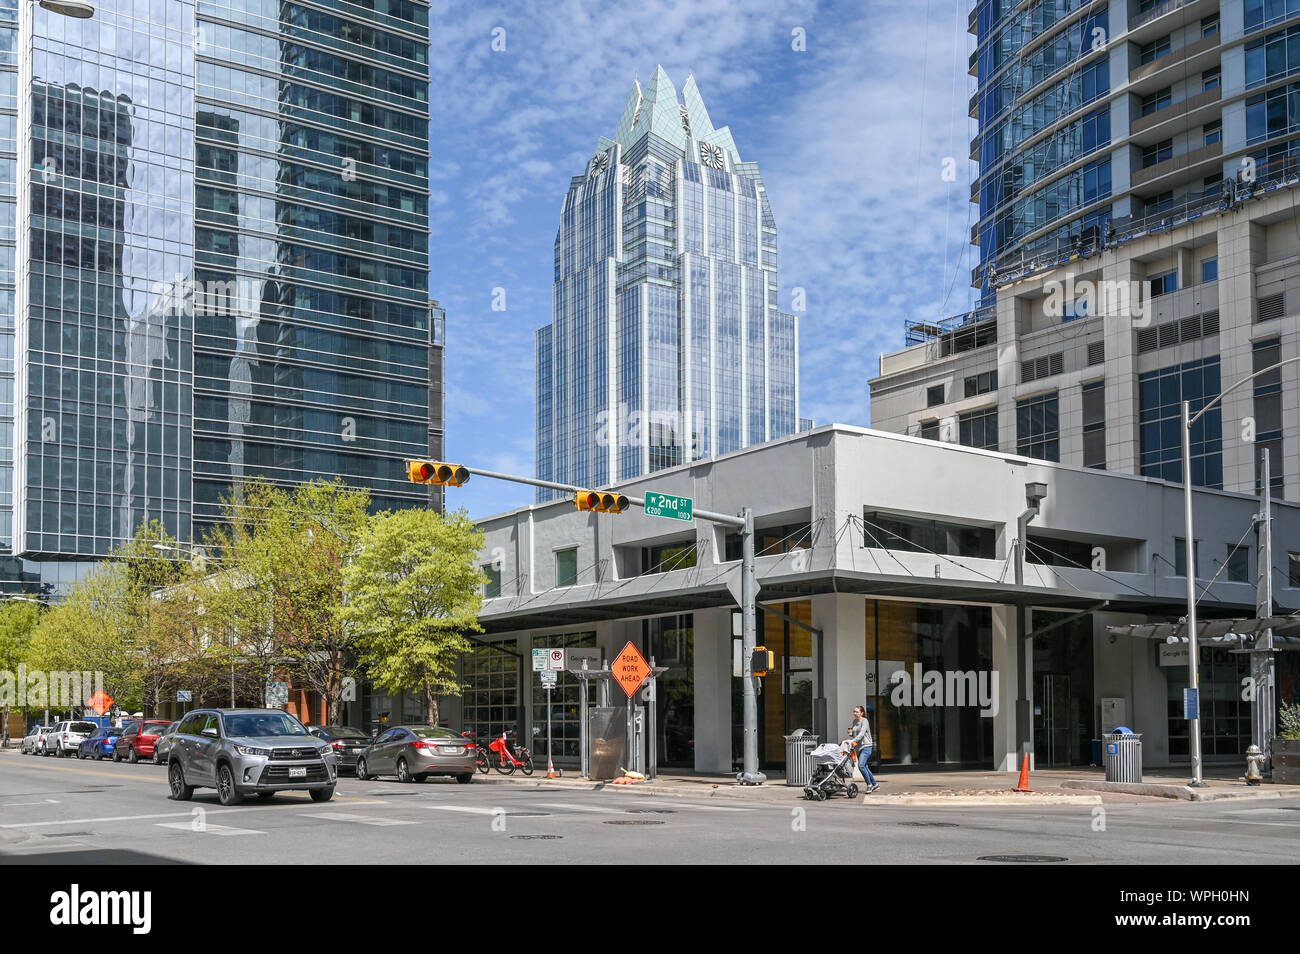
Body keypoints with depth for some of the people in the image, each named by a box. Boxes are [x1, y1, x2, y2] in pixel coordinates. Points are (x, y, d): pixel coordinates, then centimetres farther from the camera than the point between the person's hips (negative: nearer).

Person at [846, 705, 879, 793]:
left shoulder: (864, 721, -11)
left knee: (861, 765, -20)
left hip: (866, 746, -8)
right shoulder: (854, 721, 12)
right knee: (865, 767, 12)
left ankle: (869, 784, -10)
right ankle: (875, 784, 25)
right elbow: (853, 734, 24)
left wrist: (853, 740, -37)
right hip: (858, 747, 8)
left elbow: (861, 733, -25)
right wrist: (850, 732, 0)